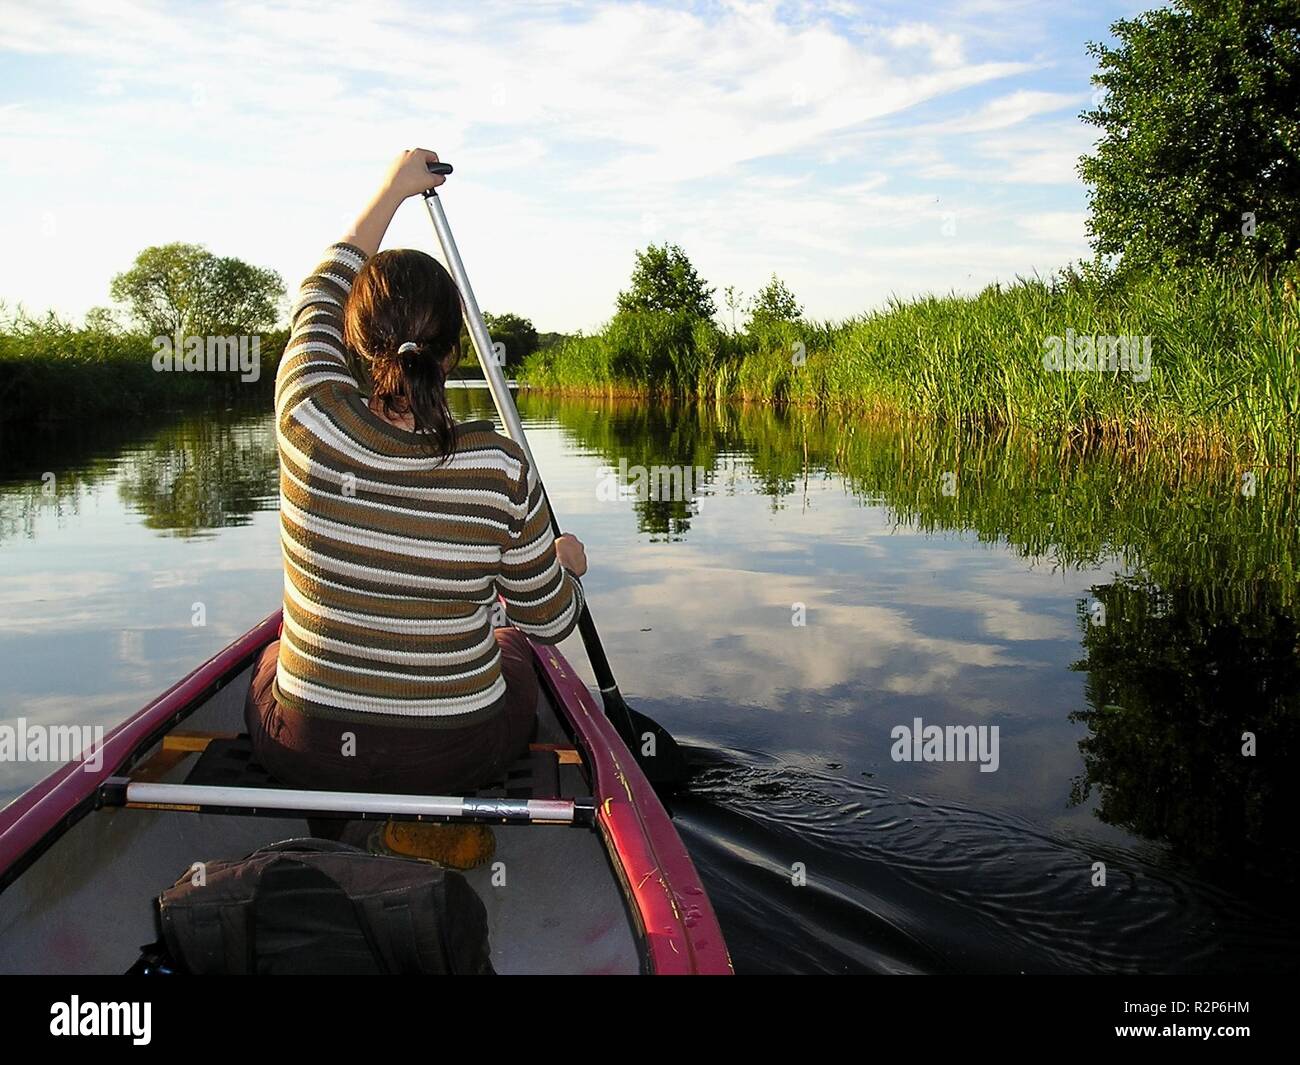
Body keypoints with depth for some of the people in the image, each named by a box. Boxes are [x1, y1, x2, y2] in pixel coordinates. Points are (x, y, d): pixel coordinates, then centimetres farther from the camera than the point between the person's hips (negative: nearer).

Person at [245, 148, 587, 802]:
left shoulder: (310, 420, -19)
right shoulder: (501, 468, -20)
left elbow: (322, 298, 3)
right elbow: (551, 622, -6)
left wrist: (392, 190, 17)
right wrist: (567, 565, 17)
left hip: (302, 755, 1)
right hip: (455, 760, 0)